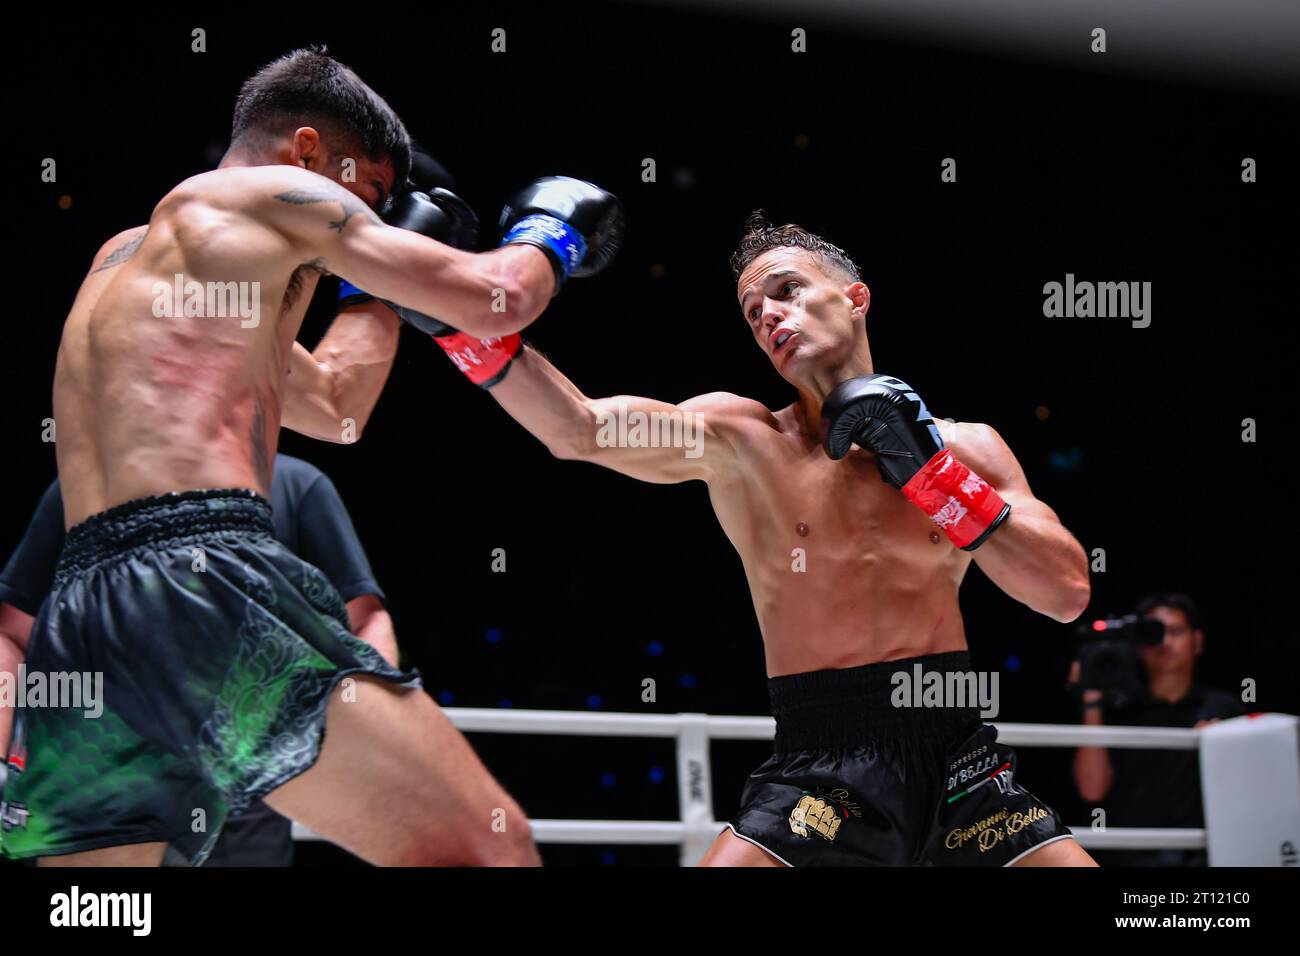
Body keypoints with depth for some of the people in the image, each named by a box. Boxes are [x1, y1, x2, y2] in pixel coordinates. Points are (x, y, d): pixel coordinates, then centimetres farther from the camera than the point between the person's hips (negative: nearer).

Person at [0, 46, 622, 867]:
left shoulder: (128, 256, 35)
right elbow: (491, 301, 8)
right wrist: (549, 239, 28)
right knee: (486, 847, -13)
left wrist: (383, 279, 46)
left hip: (79, 617, 8)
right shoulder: (269, 193, 11)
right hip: (205, 574, -8)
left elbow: (333, 405, 44)